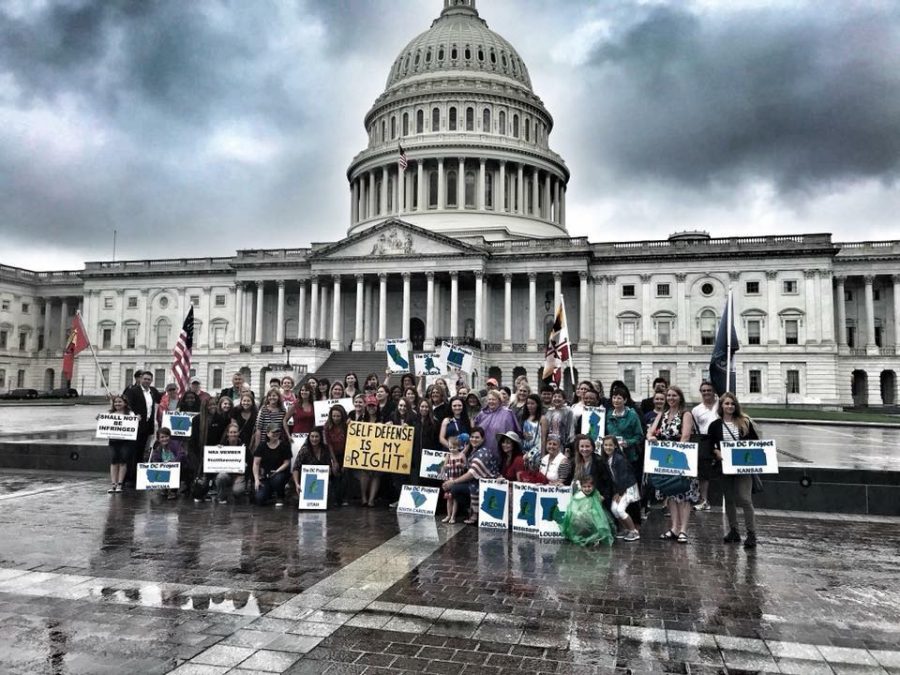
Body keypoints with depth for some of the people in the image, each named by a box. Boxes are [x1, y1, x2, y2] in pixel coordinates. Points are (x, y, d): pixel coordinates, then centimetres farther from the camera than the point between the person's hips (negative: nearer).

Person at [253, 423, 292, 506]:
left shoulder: (284, 445, 0)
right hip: (264, 476, 1)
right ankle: (270, 493, 21)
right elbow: (256, 463, 0)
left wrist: (277, 471, -19)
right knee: (260, 500, -19)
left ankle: (280, 498, -5)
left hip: (280, 472, -1)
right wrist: (256, 479, -10)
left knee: (277, 479, -39)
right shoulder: (262, 446, 3)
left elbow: (287, 462, -2)